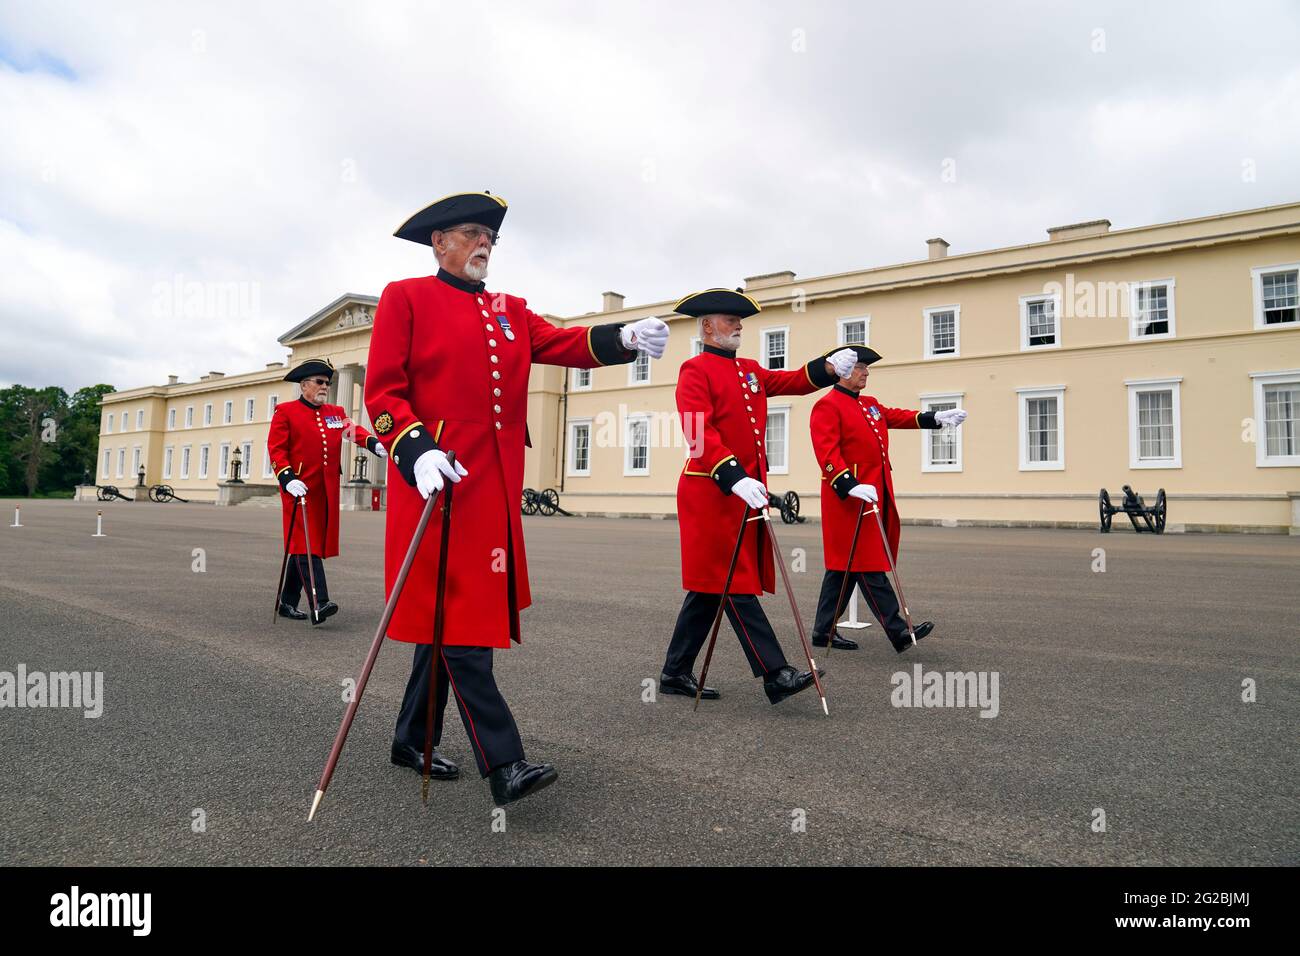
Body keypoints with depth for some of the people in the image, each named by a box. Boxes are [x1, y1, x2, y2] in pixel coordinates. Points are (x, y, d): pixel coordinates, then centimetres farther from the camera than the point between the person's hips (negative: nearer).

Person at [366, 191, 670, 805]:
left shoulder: (510, 311, 19)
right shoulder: (405, 298, 3)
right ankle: (503, 763, -6)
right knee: (458, 620, -7)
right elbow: (382, 390, -4)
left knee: (449, 616, 13)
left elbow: (565, 343, 3)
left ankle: (413, 741, 28)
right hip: (439, 480, -6)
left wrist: (627, 338, -16)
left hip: (494, 489, 7)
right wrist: (418, 450, -21)